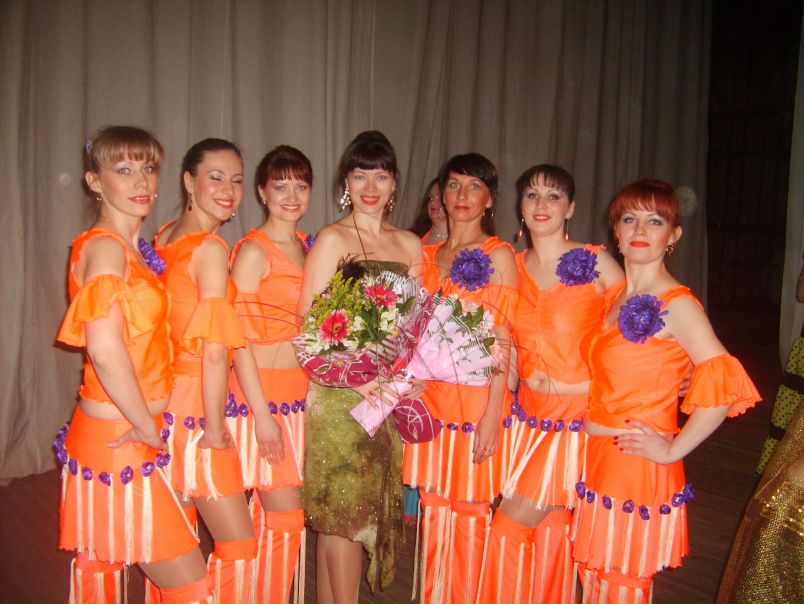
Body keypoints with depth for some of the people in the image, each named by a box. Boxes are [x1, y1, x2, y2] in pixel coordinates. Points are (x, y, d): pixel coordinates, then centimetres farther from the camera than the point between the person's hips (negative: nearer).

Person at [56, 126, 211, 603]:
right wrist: (147, 425, -19)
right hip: (118, 442, -9)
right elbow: (104, 347, -28)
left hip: (130, 440, 9)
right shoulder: (104, 247, -16)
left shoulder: (138, 249, 12)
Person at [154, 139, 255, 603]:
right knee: (239, 544, 4)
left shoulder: (165, 235, 8)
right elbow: (214, 350, -21)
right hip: (194, 407, -9)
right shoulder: (211, 248, -16)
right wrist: (214, 427, -12)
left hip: (168, 400, 9)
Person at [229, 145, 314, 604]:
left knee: (279, 515, 14)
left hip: (302, 392, 6)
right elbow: (239, 338, -13)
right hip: (264, 393, -6)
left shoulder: (309, 246, 12)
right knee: (285, 518, 0)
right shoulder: (253, 251, -10)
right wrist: (262, 413, -16)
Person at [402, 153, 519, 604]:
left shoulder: (498, 255, -5)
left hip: (477, 394, -5)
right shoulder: (429, 254, 11)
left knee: (470, 509, 5)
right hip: (432, 393, 5)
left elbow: (503, 341, -10)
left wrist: (493, 414, -15)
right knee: (435, 505, 13)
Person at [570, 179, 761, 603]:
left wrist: (673, 450, -18)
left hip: (638, 470, -6)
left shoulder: (677, 305, -15)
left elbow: (723, 385, -24)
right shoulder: (613, 297, 8)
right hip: (597, 461, 7)